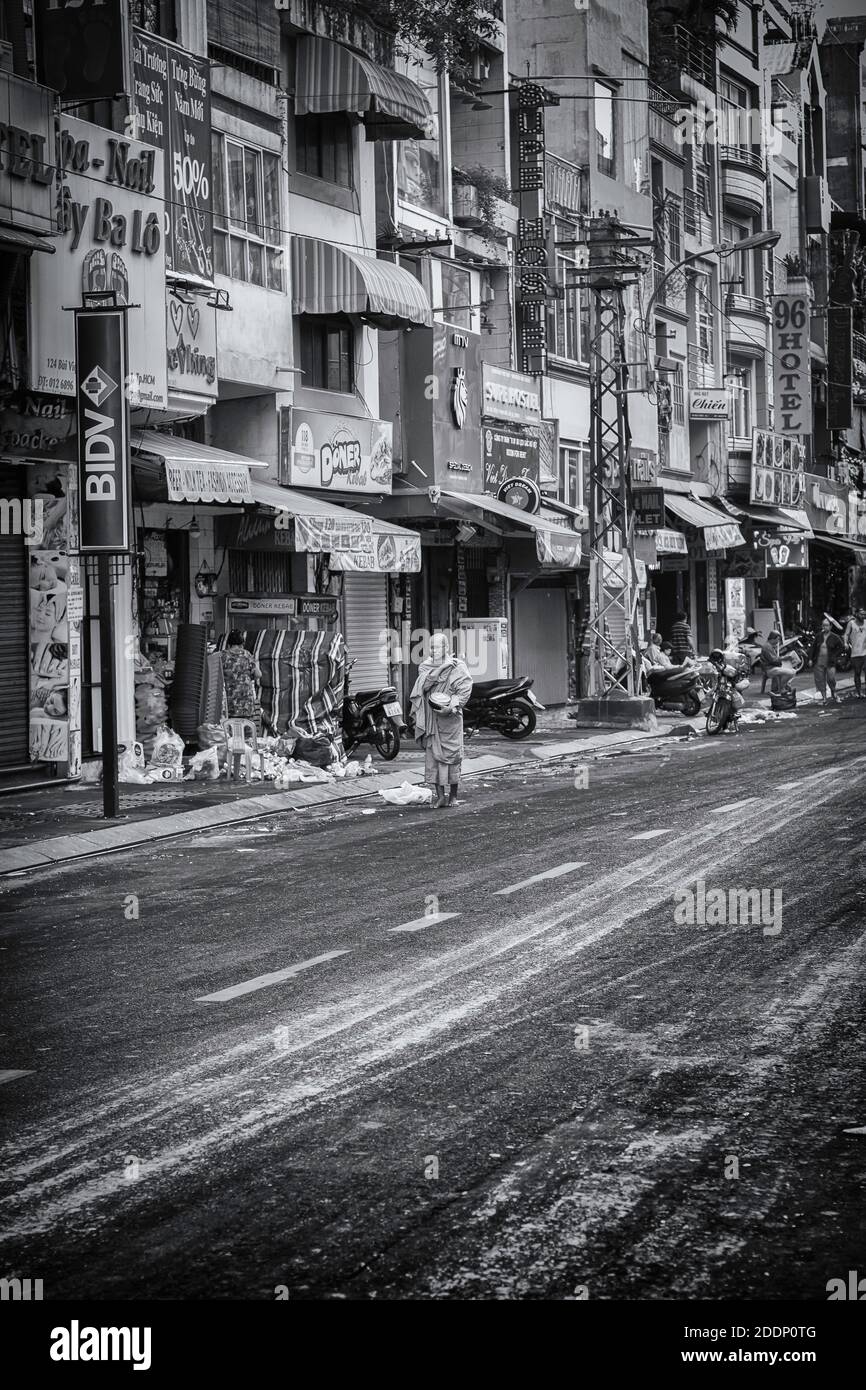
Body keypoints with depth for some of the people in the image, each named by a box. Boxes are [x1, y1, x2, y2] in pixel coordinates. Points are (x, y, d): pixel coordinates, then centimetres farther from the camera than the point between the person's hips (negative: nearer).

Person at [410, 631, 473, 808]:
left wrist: (452, 705, -21)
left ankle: (453, 795, 9)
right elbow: (424, 685, -5)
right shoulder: (426, 666, 12)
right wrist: (440, 669, -14)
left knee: (451, 754, -1)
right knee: (433, 754, -3)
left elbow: (465, 689, -7)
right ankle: (439, 795, -3)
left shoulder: (457, 667, 0)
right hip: (431, 718, 3)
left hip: (449, 717, -3)